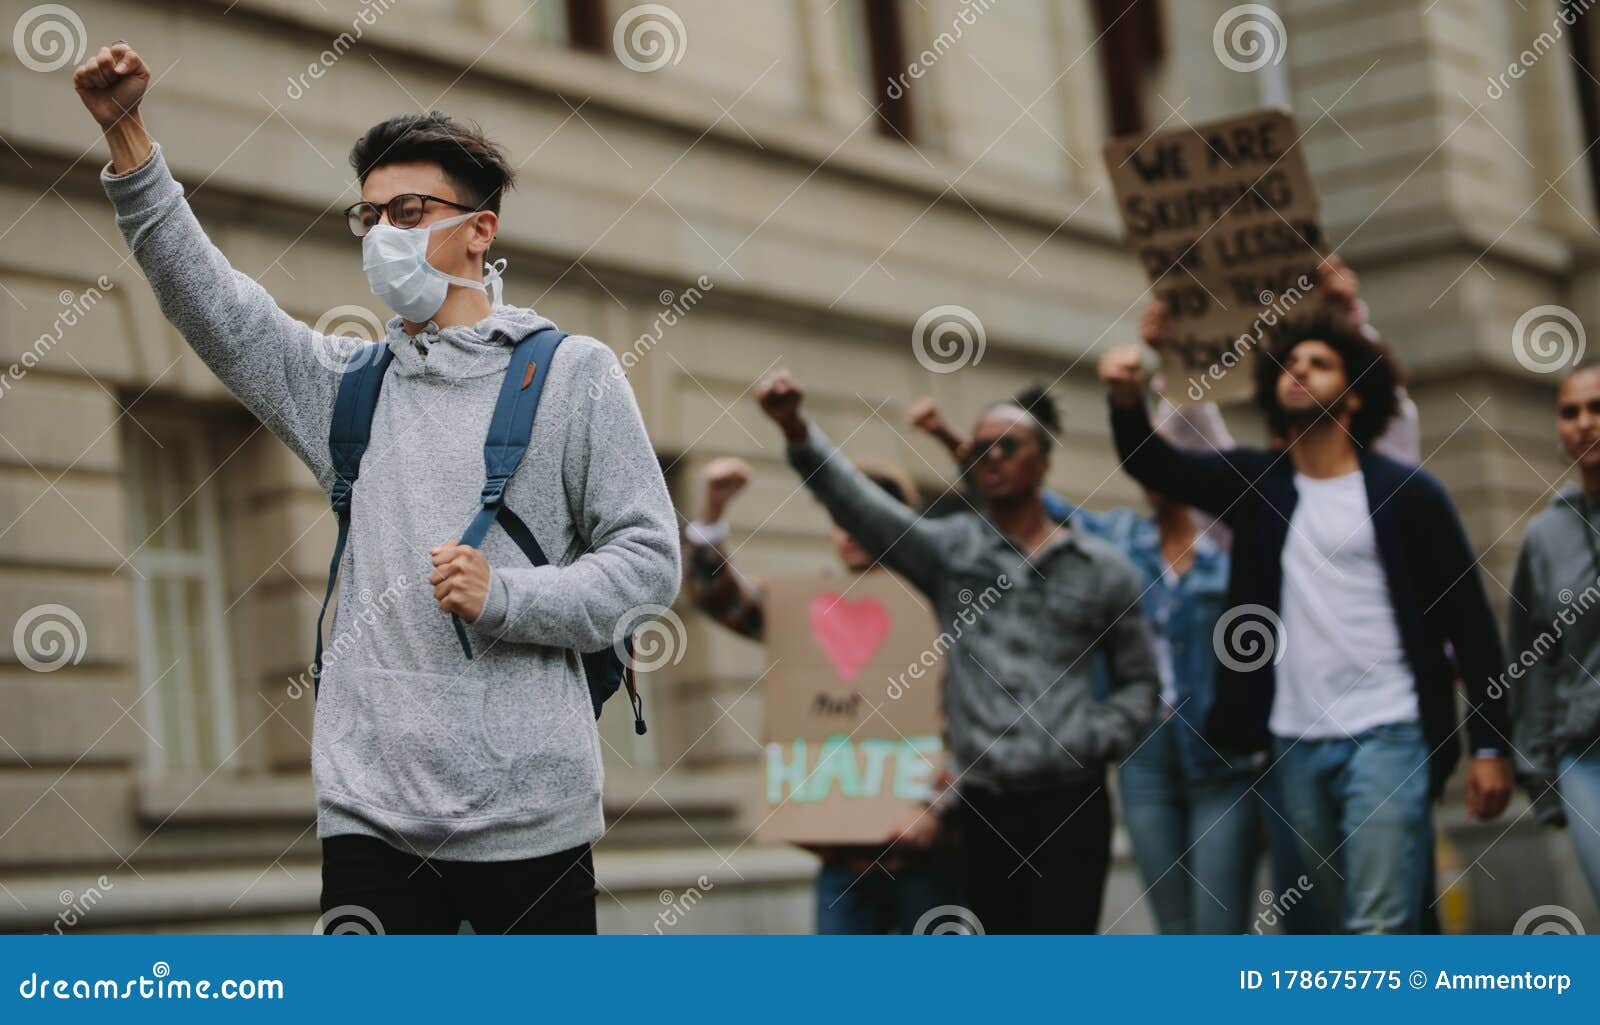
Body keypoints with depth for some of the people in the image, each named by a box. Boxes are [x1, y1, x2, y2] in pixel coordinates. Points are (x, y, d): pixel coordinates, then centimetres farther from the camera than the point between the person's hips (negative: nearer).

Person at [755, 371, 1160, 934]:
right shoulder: (949, 550, 7)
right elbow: (858, 503, -8)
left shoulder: (1103, 568, 9)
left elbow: (1138, 680, 16)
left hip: (1071, 803, -1)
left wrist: (1099, 741, -3)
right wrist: (796, 430, -24)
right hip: (985, 805, 1)